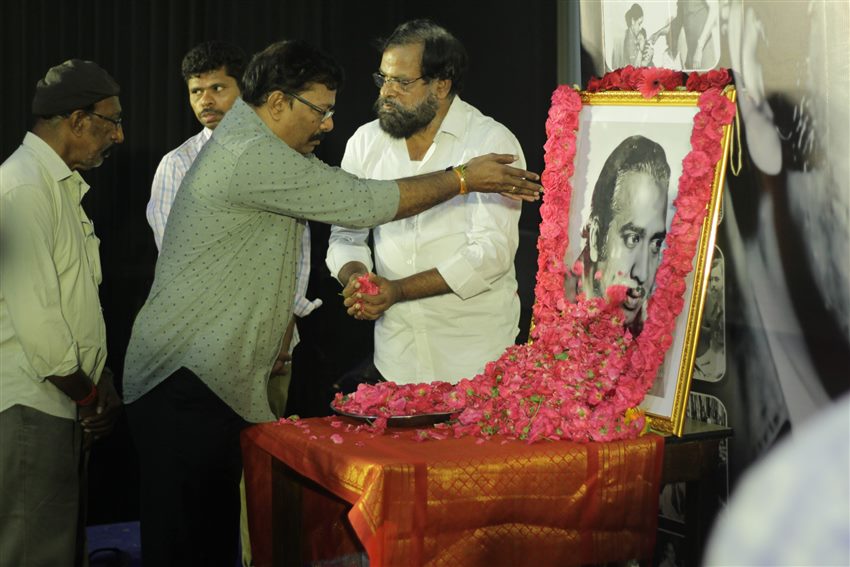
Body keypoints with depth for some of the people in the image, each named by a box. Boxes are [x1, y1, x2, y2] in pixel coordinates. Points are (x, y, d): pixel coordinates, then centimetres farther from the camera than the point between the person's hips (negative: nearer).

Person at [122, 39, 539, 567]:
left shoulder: (260, 150, 17)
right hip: (185, 383, -11)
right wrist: (463, 178, -2)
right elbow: (362, 202, -14)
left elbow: (347, 196, 21)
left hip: (214, 379, 11)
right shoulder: (250, 156, -17)